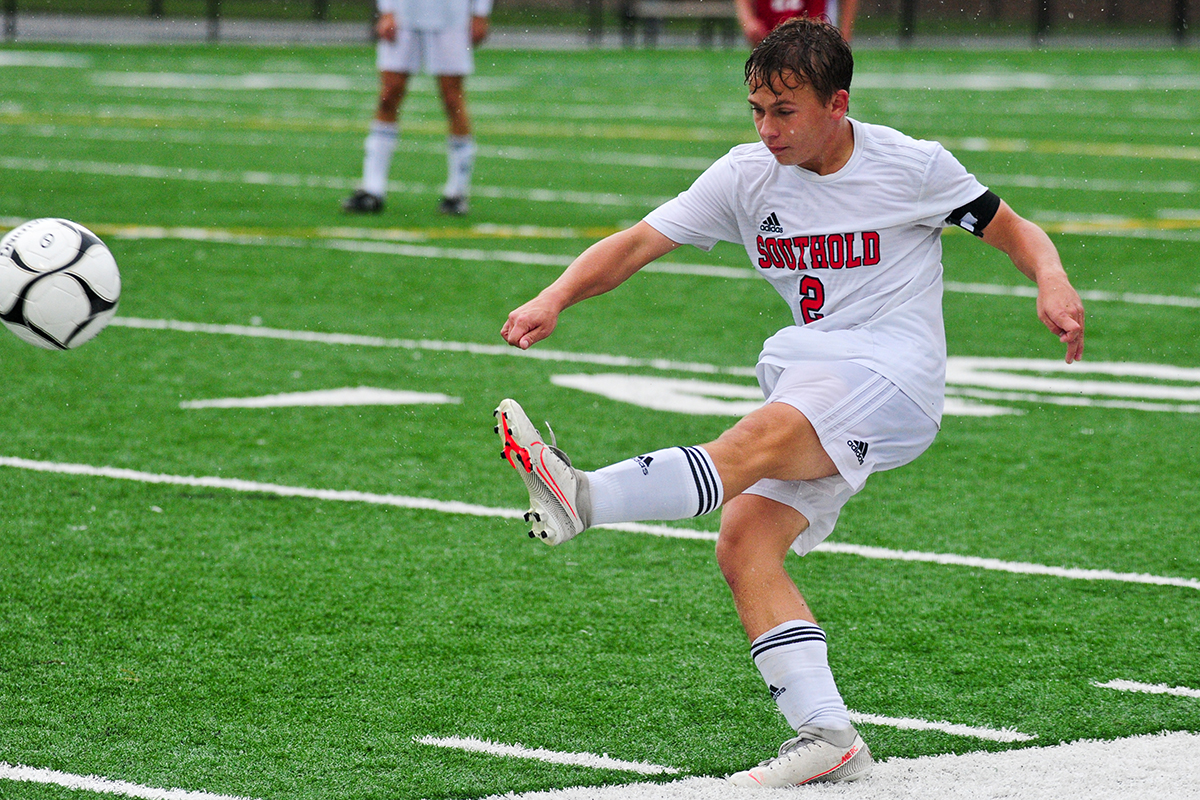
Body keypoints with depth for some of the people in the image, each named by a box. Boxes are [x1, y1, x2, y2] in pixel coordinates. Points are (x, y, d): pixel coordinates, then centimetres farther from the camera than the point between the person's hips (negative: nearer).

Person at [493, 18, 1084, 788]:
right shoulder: (748, 175, 6)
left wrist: (1054, 284, -13)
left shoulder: (910, 166, -2)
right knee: (745, 542, -16)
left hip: (895, 378, -6)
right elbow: (636, 243, 1)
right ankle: (829, 736, -18)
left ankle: (583, 499, -55)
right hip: (808, 384, 6)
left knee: (764, 434, -34)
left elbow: (1014, 231, 9)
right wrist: (555, 298, -16)